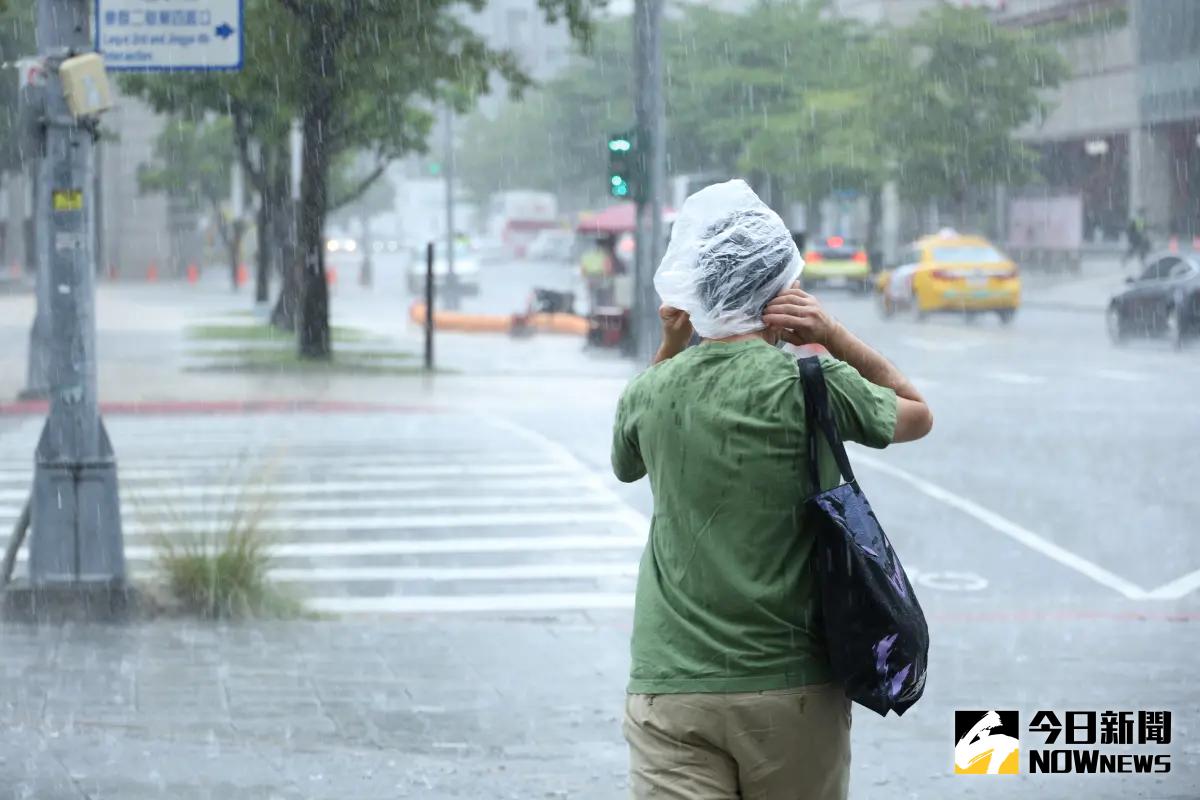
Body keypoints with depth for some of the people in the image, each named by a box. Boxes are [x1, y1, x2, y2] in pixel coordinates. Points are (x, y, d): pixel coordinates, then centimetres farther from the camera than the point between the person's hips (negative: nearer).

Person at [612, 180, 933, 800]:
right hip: (793, 688, -1)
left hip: (671, 686, 1)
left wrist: (670, 346, 16)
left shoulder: (650, 392, 2)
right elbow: (916, 414, 14)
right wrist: (833, 336, 3)